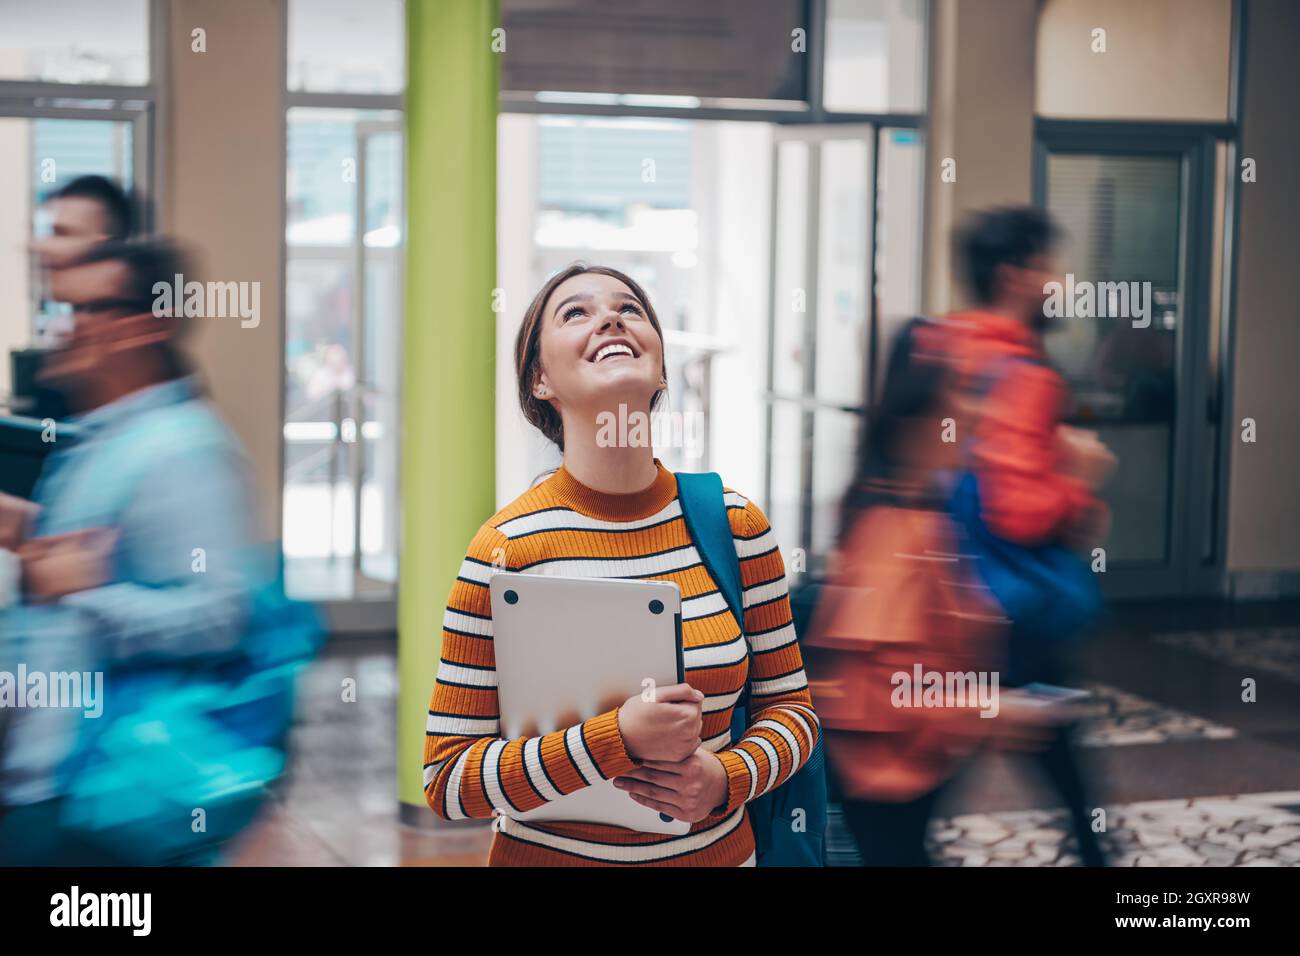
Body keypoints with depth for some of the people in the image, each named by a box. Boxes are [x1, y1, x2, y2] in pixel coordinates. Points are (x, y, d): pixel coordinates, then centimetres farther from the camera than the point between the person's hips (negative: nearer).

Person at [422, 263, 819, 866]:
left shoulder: (734, 522, -6)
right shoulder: (507, 548, -15)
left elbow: (790, 705, 3)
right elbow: (446, 781, -15)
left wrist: (727, 777, -17)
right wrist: (618, 740, -25)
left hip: (717, 847, 3)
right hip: (551, 852, -3)